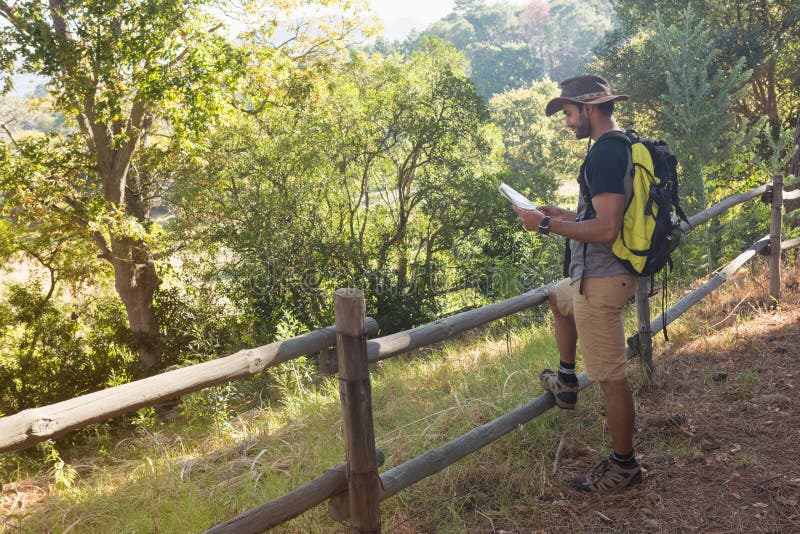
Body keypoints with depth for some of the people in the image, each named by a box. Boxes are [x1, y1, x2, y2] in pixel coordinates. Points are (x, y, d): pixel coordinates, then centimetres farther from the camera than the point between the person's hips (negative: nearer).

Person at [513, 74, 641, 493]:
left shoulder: (605, 153, -21)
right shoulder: (624, 147, 11)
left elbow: (606, 229, -28)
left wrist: (546, 225, -20)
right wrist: (565, 215, 17)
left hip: (601, 281, -11)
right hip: (604, 274, 11)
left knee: (610, 376, 0)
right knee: (558, 298, 35)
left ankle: (624, 466, 13)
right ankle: (566, 382, 42)